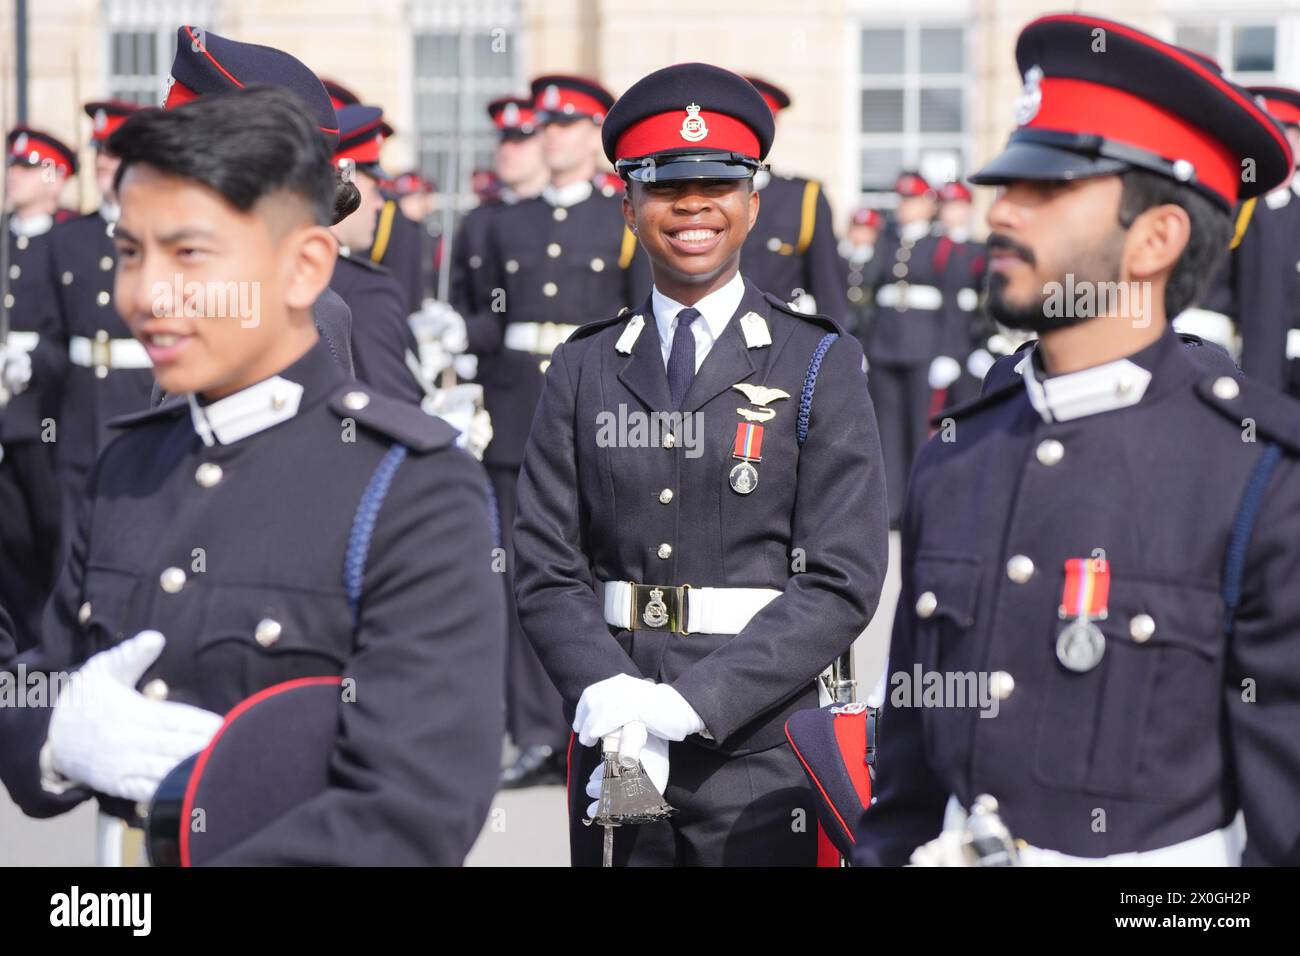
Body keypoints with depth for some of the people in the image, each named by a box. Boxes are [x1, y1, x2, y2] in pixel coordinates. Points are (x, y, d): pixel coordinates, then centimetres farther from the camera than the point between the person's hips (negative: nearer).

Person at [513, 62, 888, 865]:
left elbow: (842, 581, -7)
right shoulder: (583, 369, 8)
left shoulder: (819, 363, 0)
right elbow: (547, 567, 4)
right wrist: (609, 697, -14)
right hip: (612, 761, 2)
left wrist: (691, 703, -16)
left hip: (762, 752, -2)